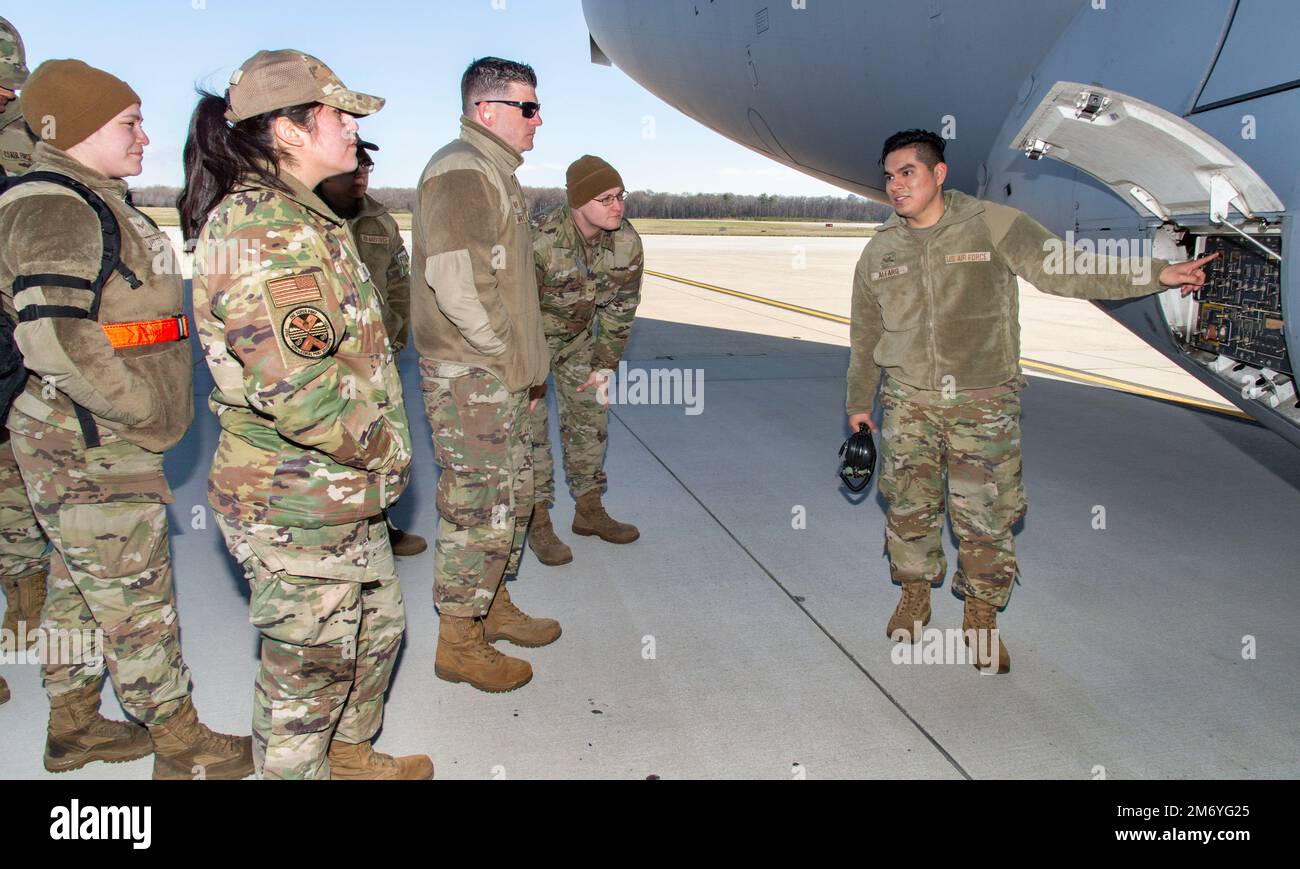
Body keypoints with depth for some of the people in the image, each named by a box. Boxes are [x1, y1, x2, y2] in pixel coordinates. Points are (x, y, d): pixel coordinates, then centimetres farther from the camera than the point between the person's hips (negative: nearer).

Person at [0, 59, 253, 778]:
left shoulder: (91, 204, 15)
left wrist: (140, 410, 17)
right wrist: (144, 411, -19)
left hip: (79, 441, 10)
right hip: (91, 449, -10)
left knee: (80, 588, 19)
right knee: (137, 598, 0)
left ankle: (72, 728, 34)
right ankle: (182, 748, 13)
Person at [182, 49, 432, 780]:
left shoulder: (301, 217, 12)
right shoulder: (263, 229, -22)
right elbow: (294, 385, -29)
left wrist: (374, 450, 15)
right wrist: (382, 448, -15)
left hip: (345, 493, 11)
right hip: (298, 506, -11)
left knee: (378, 624, 25)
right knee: (310, 663, 7)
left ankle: (351, 756, 46)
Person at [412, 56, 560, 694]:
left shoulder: (494, 173, 19)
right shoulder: (462, 170, -14)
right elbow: (455, 281, -26)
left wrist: (524, 363, 15)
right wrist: (507, 354, -16)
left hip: (501, 377, 11)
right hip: (470, 378, -11)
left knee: (512, 496, 19)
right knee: (478, 509, -3)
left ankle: (493, 608, 34)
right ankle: (458, 643, 11)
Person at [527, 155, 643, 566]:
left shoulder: (628, 243, -18)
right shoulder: (543, 242, -35)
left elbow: (620, 308, -4)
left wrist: (606, 366, -4)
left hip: (577, 335, 5)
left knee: (590, 417, 7)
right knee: (530, 425, -6)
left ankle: (589, 511, 21)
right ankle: (538, 524, 5)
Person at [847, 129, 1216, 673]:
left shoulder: (993, 225, -3)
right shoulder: (880, 250, 7)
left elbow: (1064, 271, -9)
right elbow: (864, 337, 16)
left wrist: (1157, 274, -18)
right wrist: (858, 404, 19)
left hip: (983, 404, -2)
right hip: (908, 403, 3)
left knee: (986, 517, 2)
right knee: (909, 508, 7)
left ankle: (981, 618, 21)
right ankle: (914, 597, 31)